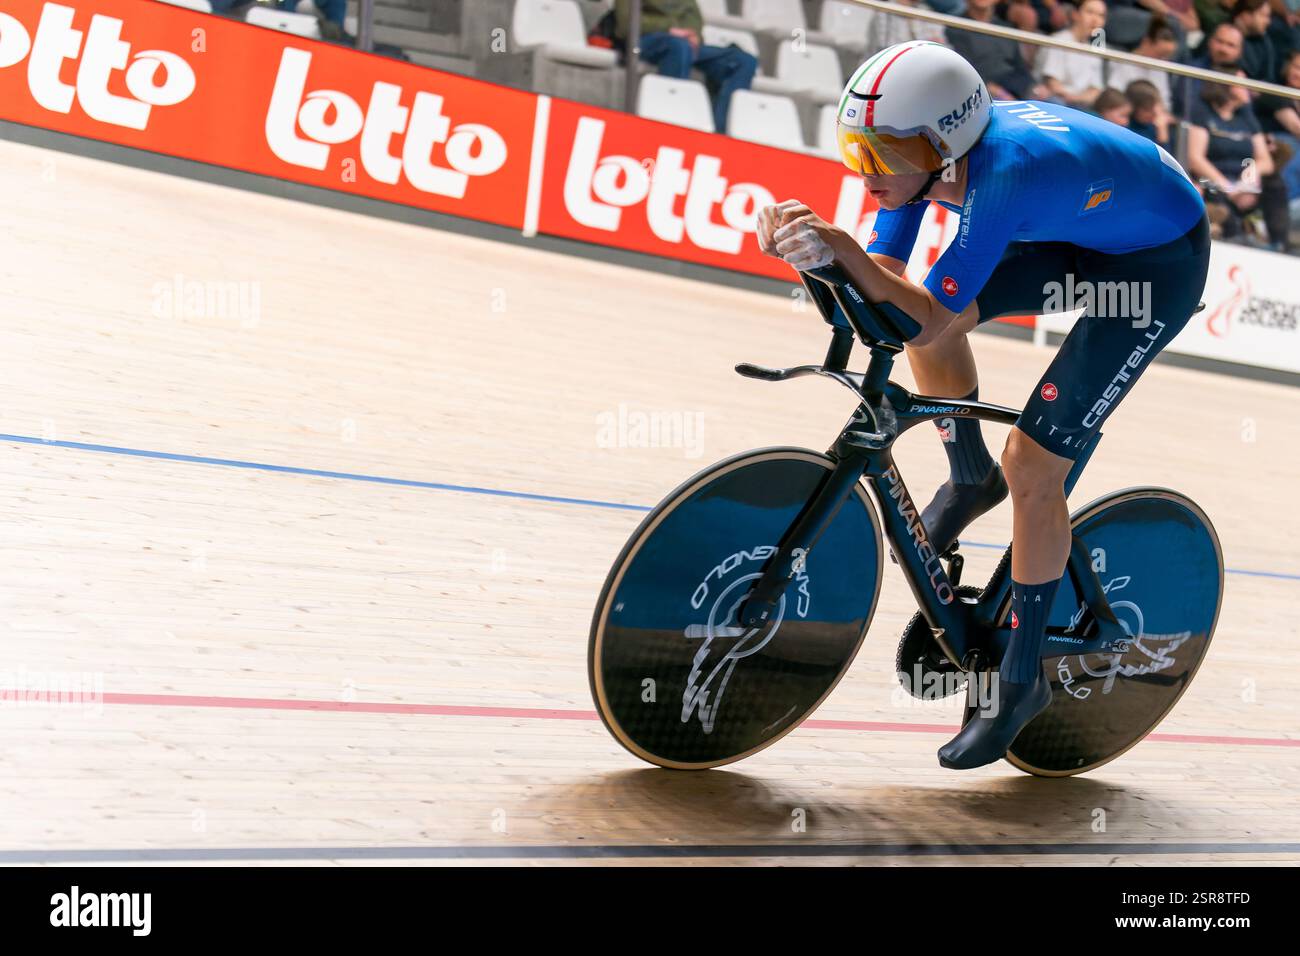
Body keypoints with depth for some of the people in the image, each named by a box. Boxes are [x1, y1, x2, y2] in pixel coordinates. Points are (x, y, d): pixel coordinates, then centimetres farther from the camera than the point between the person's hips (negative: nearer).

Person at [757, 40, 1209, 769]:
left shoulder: (1004, 176, -40)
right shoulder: (926, 149, -17)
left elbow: (923, 322, -41)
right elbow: (887, 285, -12)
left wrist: (839, 243, -52)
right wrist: (809, 244, -30)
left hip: (1161, 259, -8)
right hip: (1084, 234, 8)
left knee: (1032, 466, -12)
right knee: (940, 307, -6)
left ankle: (1023, 679, 4)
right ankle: (970, 481, 21)